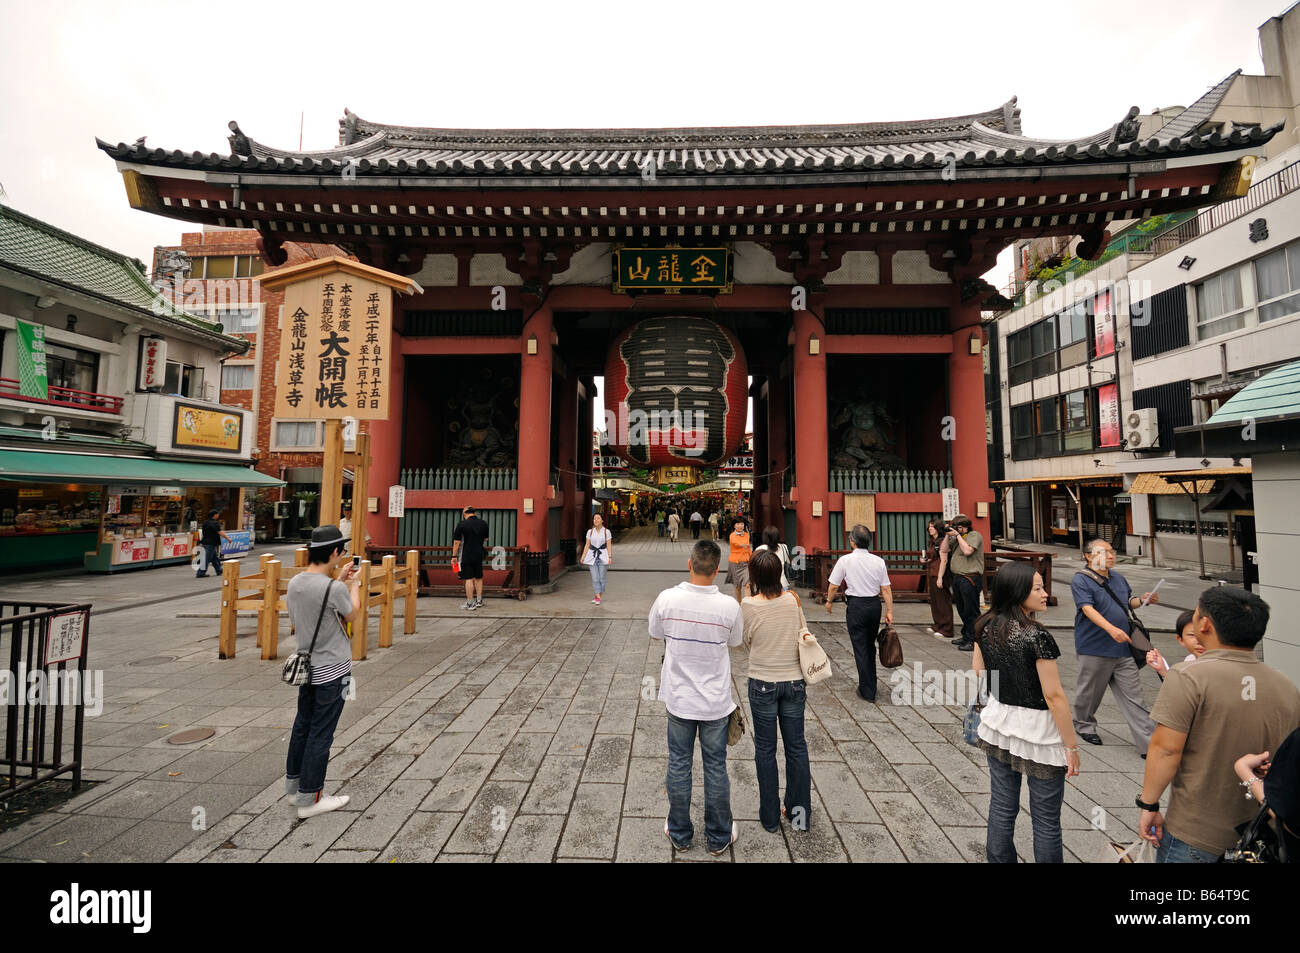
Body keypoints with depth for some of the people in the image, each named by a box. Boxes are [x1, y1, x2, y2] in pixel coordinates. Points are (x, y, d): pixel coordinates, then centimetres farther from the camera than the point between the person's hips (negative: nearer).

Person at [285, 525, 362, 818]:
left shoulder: (295, 583, -3)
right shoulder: (334, 589, -26)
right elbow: (353, 615, -8)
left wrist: (340, 580, 13)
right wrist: (354, 585, 6)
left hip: (306, 667, 8)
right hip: (332, 672, -8)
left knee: (302, 725, 22)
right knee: (321, 734, 5)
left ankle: (293, 784, 38)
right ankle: (309, 798, 18)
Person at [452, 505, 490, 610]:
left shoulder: (461, 524, -10)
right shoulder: (484, 523, 2)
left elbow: (456, 542, -9)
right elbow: (486, 539, 14)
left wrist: (454, 556, -1)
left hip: (466, 556, -4)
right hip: (479, 555, 4)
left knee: (469, 579, -1)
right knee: (478, 578, 14)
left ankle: (470, 603, 3)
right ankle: (479, 601, 22)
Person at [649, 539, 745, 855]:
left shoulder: (667, 599, -17)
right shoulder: (729, 606, -19)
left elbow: (655, 632, 2)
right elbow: (735, 641, 1)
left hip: (679, 698, 1)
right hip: (715, 701, 0)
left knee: (678, 765, 17)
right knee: (716, 767, 16)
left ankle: (680, 834, 34)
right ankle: (719, 837, 34)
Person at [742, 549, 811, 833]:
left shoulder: (748, 605, -16)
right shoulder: (793, 600, -7)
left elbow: (746, 642, -2)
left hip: (762, 684, -3)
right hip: (793, 682, 3)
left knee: (765, 750, 12)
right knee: (796, 746, 16)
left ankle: (770, 818, 25)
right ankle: (799, 812, 30)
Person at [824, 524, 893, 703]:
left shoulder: (845, 560, -12)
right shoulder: (878, 561, -2)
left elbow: (833, 586, -7)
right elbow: (886, 589, -2)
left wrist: (829, 601, 10)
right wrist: (889, 611, 6)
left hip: (856, 605, -4)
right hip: (875, 604, 4)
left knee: (860, 648, 4)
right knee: (870, 645, 21)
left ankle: (867, 691, 10)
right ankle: (870, 683, 35)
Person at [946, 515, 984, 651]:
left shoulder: (974, 535, -8)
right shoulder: (957, 538, 16)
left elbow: (967, 551, -23)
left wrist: (957, 535, -15)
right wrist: (947, 536, 6)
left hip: (970, 579, -9)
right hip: (957, 578, 9)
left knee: (971, 611, -2)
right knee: (962, 610, 16)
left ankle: (973, 640, 4)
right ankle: (966, 636, 27)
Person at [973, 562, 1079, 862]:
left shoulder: (985, 627, -5)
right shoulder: (1038, 636, -22)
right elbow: (1054, 696, -18)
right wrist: (1071, 745, -8)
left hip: (997, 725, 6)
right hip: (1036, 731, -5)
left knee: (1001, 807, 17)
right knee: (1045, 818, 12)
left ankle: (999, 860, 31)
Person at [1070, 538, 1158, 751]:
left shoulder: (1118, 578, 12)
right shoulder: (1081, 580, -12)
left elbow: (1129, 601, 24)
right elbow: (1088, 609, -22)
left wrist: (1142, 600, 2)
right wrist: (1111, 629, -34)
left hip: (1123, 648, 6)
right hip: (1095, 649, -6)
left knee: (1134, 697, 7)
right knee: (1090, 691, 10)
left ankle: (1148, 742, 12)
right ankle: (1084, 725, 31)